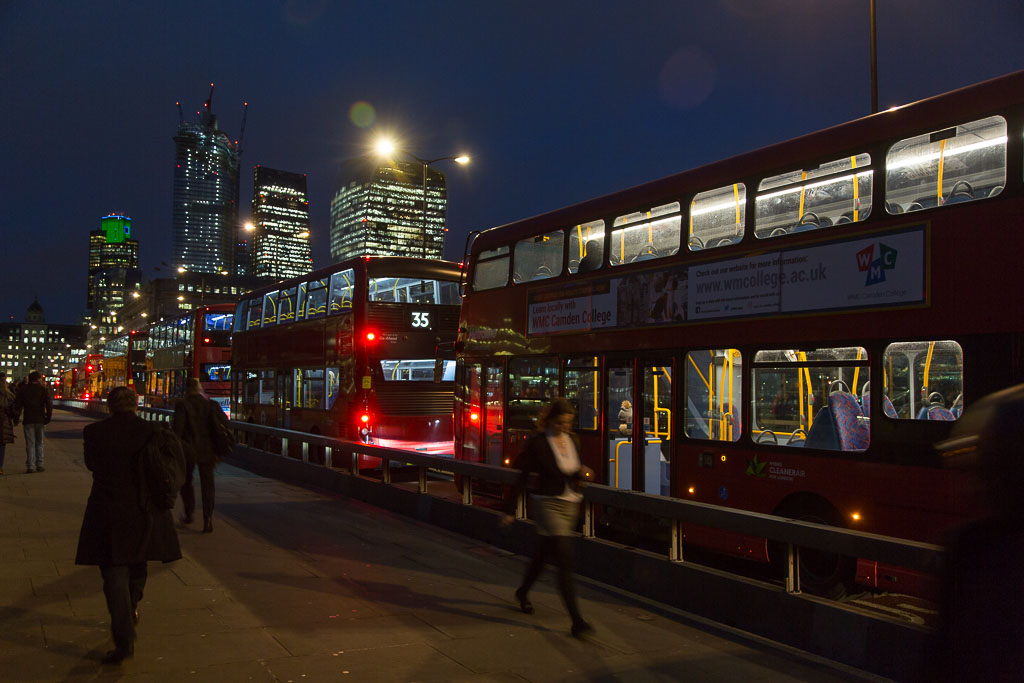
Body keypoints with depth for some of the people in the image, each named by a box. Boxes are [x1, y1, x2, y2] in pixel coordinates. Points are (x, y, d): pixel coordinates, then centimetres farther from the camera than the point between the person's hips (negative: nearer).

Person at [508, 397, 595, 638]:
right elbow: (523, 475, -8)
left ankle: (523, 592, 47)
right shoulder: (537, 442, -12)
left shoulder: (572, 440, 6)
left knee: (543, 554, 22)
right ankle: (577, 621, -10)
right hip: (548, 504, -7)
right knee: (565, 562, -12)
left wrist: (581, 472, -6)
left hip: (570, 505, 7)